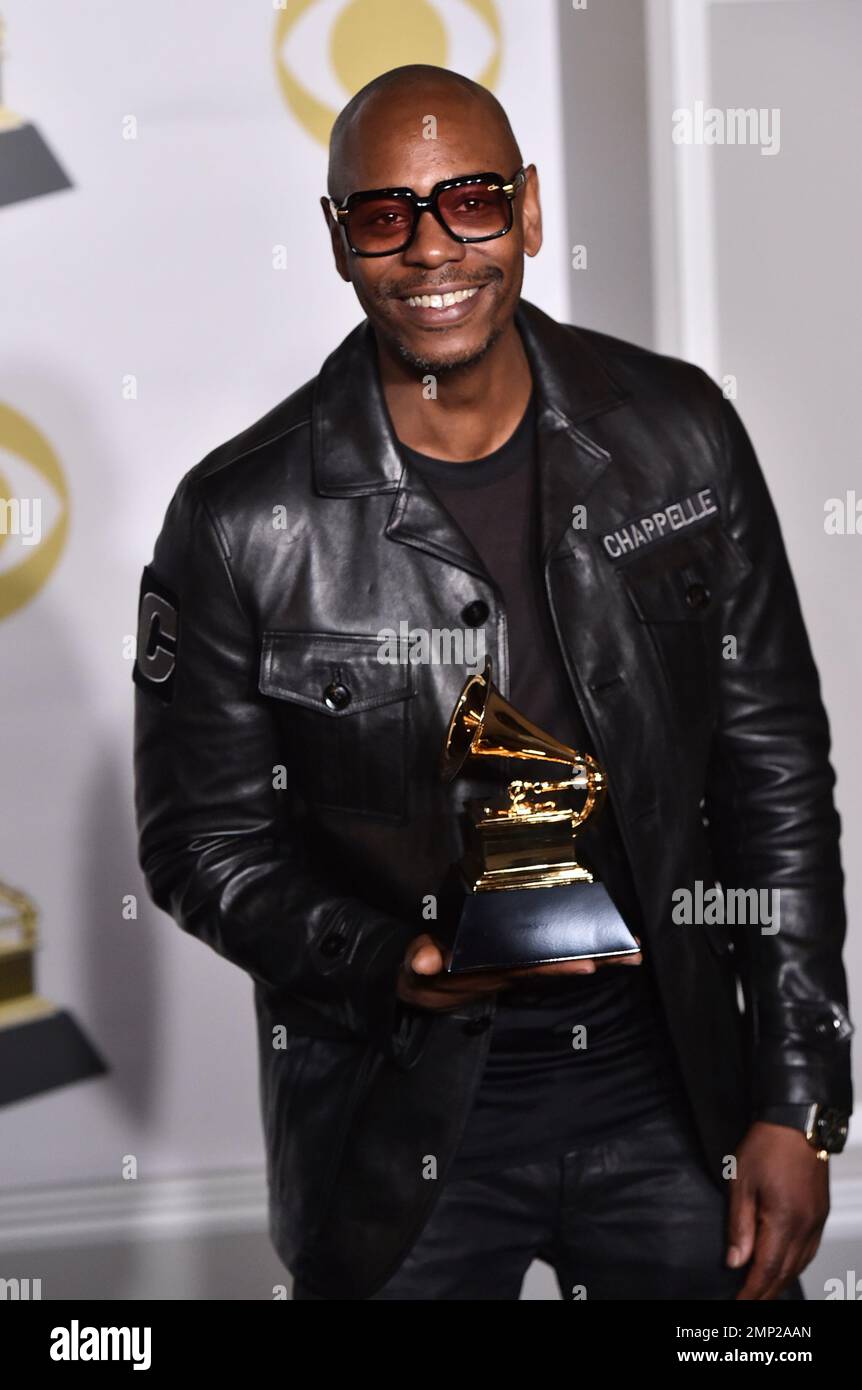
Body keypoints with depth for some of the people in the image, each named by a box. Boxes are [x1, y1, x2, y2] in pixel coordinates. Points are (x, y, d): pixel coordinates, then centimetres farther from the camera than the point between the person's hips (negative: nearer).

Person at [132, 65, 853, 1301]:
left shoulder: (675, 434, -4)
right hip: (394, 1110, -2)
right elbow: (202, 840, -3)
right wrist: (387, 962, -22)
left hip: (667, 1077, 2)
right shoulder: (242, 521, -11)